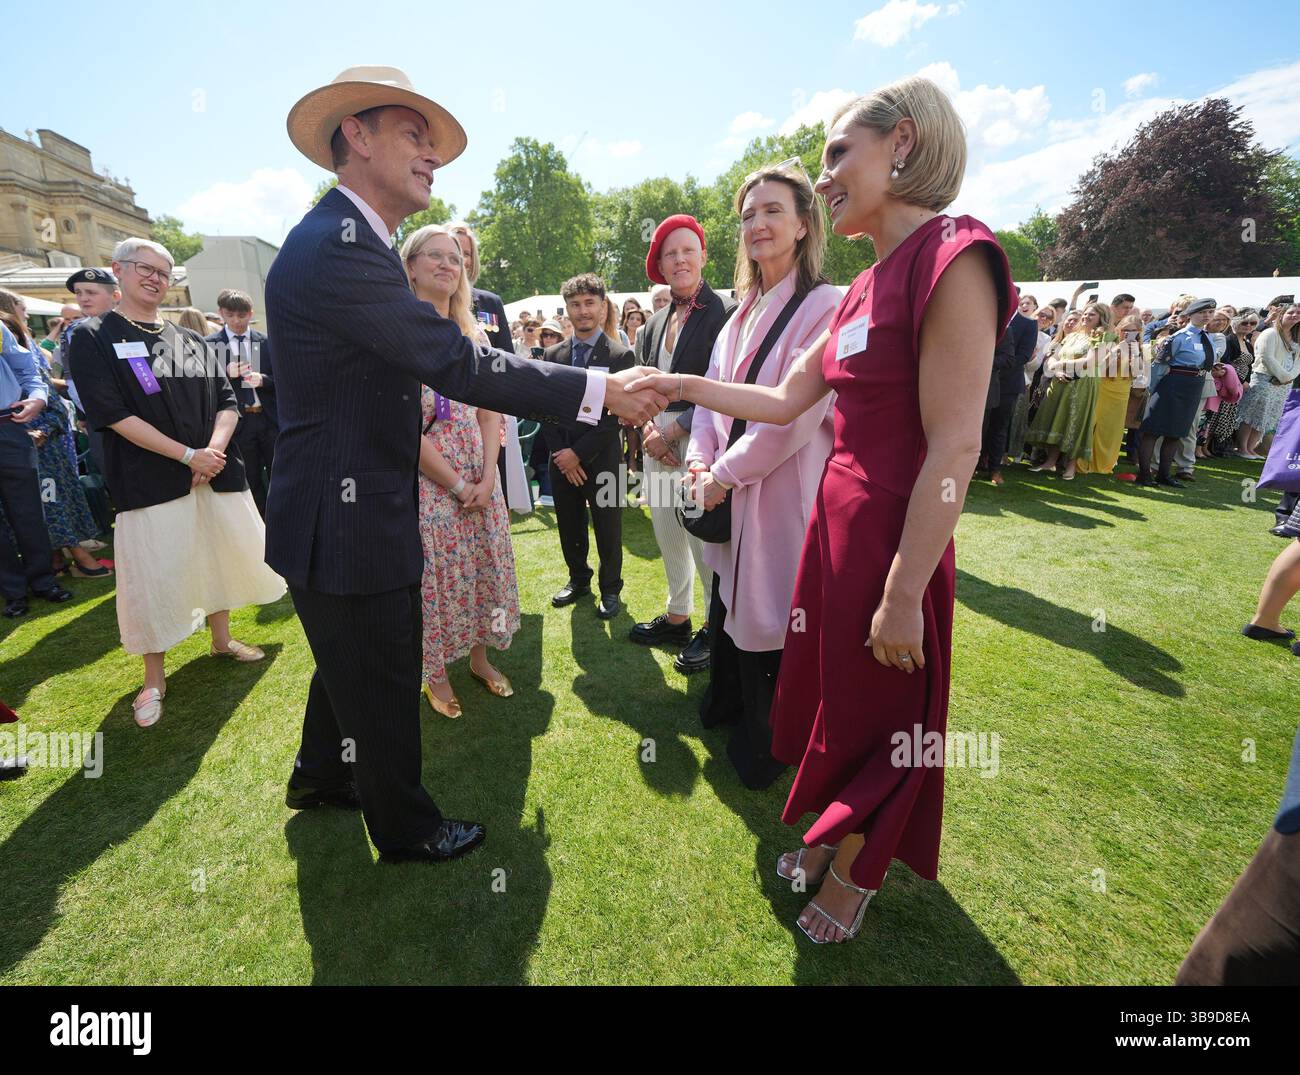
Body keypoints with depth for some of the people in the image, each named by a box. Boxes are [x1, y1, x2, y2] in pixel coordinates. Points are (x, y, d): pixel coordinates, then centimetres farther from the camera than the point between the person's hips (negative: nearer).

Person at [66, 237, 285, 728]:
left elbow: (226, 401, 6)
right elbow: (112, 413, -11)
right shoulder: (93, 338, -1)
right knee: (155, 572, 0)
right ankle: (154, 678, 17)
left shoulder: (192, 341, 12)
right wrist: (188, 454, -17)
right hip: (150, 479, -4)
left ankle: (222, 640, 34)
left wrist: (214, 449, -12)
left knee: (221, 557, 13)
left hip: (216, 474, 5)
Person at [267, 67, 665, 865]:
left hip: (342, 515, 10)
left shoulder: (347, 239, 13)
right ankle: (406, 827, 31)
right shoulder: (338, 244, -21)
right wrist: (598, 391, -24)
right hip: (349, 524, -10)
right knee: (385, 686, 8)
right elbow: (458, 364, -27)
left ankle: (321, 775, 50)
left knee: (352, 667, 27)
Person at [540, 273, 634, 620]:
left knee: (608, 529, 6)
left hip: (601, 459, -4)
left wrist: (579, 453, -14)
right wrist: (559, 452, -5)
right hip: (561, 459, 4)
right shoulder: (553, 354, 8)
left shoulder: (621, 355, -6)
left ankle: (610, 589, 24)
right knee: (569, 527, 15)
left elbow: (616, 416, -11)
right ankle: (578, 579, 34)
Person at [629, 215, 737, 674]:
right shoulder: (655, 323, 16)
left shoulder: (723, 311, -5)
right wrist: (647, 428, -4)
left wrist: (672, 432, -13)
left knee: (703, 538, -3)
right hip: (656, 440, 7)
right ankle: (676, 618, 28)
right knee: (667, 534, 13)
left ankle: (715, 629, 13)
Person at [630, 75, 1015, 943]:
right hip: (835, 515, 8)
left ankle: (856, 874, 39)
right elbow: (784, 400, 13)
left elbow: (954, 448, -21)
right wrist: (685, 385, 8)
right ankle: (833, 835, 47)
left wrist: (905, 593, -20)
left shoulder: (952, 256, -16)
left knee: (880, 713, 12)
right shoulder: (868, 287, 11)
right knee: (828, 694, 21)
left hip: (894, 535, -8)